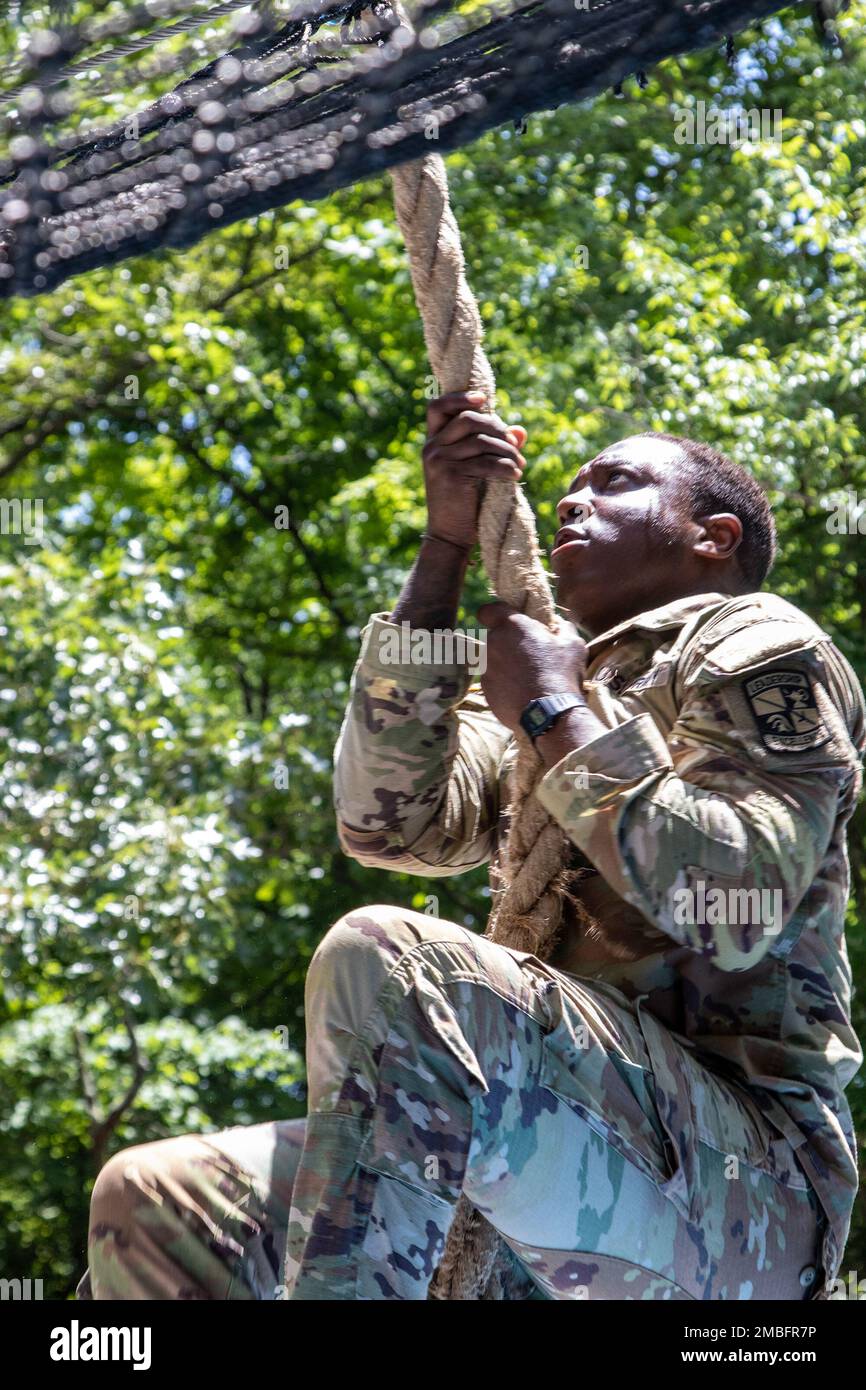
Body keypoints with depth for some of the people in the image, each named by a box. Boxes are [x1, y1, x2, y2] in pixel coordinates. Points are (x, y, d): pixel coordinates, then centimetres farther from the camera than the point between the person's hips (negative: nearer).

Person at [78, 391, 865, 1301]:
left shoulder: (756, 646, 5)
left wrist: (557, 715, -5)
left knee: (385, 963, -31)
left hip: (750, 1186, -7)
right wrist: (444, 550, 4)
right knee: (150, 1202, -4)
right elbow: (389, 824, 5)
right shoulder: (558, 673, 26)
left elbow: (738, 913, -14)